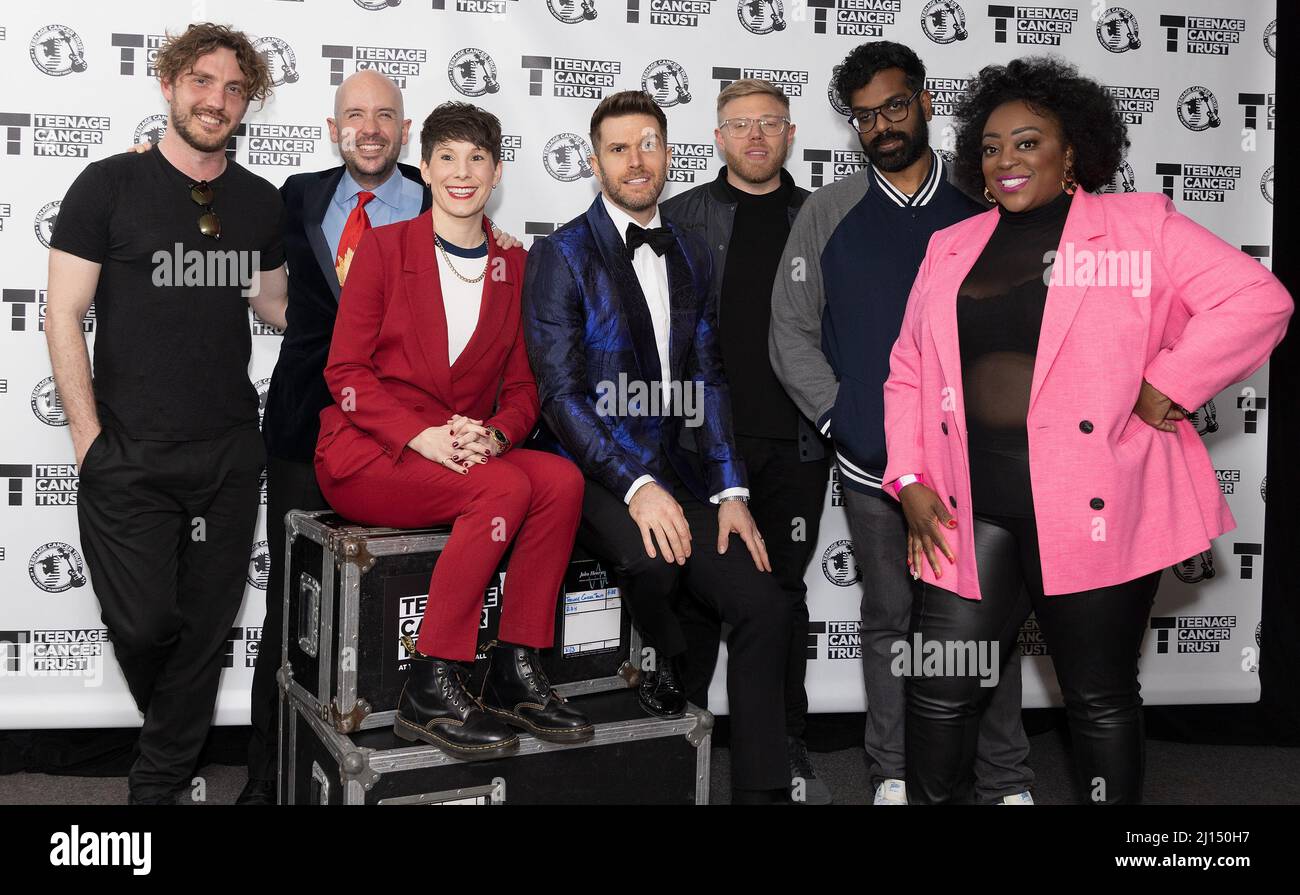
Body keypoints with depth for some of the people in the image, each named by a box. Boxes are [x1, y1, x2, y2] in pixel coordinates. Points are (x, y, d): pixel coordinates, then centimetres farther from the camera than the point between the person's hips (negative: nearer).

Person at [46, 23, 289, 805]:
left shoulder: (261, 202, 8)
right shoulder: (110, 185, -3)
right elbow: (64, 315, -4)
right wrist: (89, 438, -9)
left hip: (230, 454, 4)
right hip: (130, 456, -3)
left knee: (206, 630, 7)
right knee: (143, 623, -3)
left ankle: (161, 784, 25)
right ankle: (168, 730, 32)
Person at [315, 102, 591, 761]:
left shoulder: (512, 265, 13)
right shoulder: (384, 247, 1)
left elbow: (521, 386, 10)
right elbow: (344, 371, -5)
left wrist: (493, 436, -13)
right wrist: (423, 436, -21)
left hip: (471, 452, 4)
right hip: (365, 453, -4)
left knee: (562, 478, -26)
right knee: (506, 488, -31)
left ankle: (514, 675, -18)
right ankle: (430, 691, -25)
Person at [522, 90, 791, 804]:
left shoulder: (690, 257, 14)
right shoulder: (561, 257, -4)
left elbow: (707, 382, 12)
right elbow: (560, 395, -12)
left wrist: (729, 491, -1)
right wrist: (636, 486, -25)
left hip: (669, 469, 5)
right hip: (589, 471, -5)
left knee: (766, 609, -9)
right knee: (653, 557, -36)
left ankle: (759, 789, 5)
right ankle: (662, 653, 0)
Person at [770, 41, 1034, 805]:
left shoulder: (982, 203, 4)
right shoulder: (830, 214, 4)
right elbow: (792, 333, 3)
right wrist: (847, 421, -6)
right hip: (874, 466, 0)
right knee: (891, 620, 11)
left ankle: (1005, 779, 18)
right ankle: (892, 772, 24)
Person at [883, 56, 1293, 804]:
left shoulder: (1140, 224, 1)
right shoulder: (952, 247, 13)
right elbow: (909, 371, 14)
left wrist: (1169, 385, -14)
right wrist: (909, 479, 3)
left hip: (1094, 508, -3)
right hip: (971, 509, 3)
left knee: (1101, 698, 10)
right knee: (939, 692, 6)